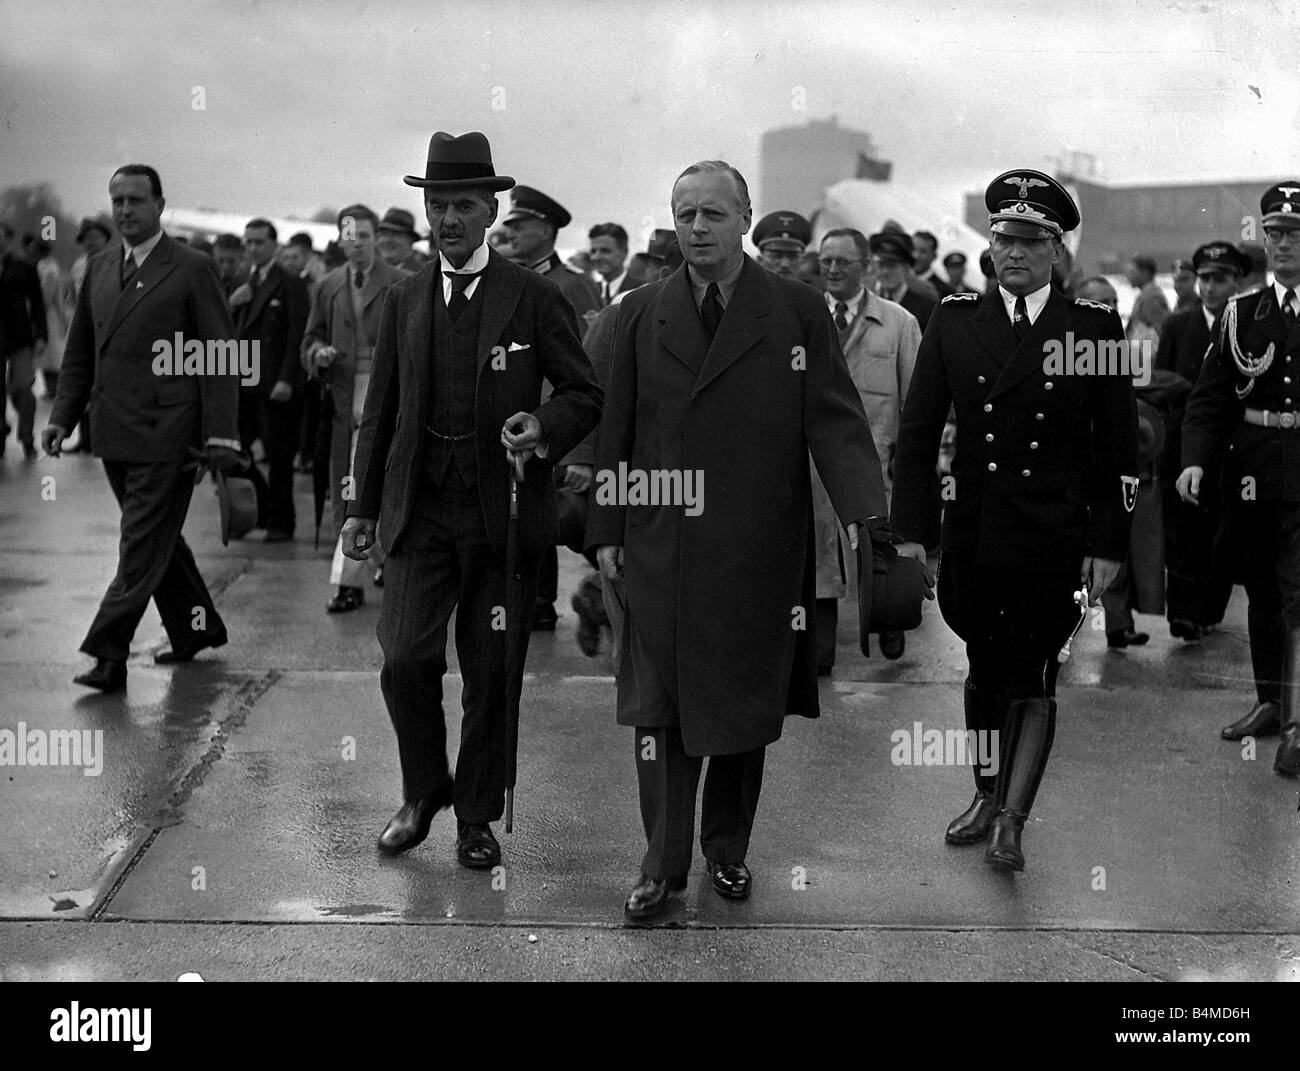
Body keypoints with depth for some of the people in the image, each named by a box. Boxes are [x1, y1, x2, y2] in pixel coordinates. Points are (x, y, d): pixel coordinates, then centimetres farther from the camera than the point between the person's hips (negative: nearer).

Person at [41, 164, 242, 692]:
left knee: (142, 547, -7)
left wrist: (219, 437, -13)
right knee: (158, 539, 16)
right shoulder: (99, 267, 13)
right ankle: (196, 630, 30)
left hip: (166, 431, -7)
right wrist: (62, 416, 7)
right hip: (114, 432, 7)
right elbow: (79, 352, 18)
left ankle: (109, 654, -5)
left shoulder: (192, 269, -5)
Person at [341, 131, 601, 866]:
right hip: (420, 510, 2)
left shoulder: (536, 298, 0)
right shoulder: (405, 300, 11)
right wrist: (364, 506, 12)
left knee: (493, 676, 4)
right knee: (406, 660, -8)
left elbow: (586, 395, 2)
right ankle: (424, 792, 17)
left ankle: (478, 816, 22)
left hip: (503, 513, -2)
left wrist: (543, 428, -19)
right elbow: (380, 411, 15)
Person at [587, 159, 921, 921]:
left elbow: (835, 418, -5)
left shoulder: (798, 310, 1)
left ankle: (728, 850, 24)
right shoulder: (642, 313, 8)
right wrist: (607, 528, 5)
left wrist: (866, 511, -19)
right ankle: (664, 866, 8)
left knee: (746, 708, 8)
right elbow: (617, 430, 9)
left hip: (759, 548, -1)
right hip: (662, 547, 1)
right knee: (659, 707, 0)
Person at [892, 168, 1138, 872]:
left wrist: (1108, 545, -3)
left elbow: (1118, 446, 1)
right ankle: (987, 795, 31)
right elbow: (917, 431, 5)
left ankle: (1012, 822, 5)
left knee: (1034, 677, 0)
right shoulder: (953, 320, 4)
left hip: (1055, 542, -2)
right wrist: (912, 528, -1)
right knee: (984, 669, 14)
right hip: (972, 535, 2)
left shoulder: (1095, 327, -1)